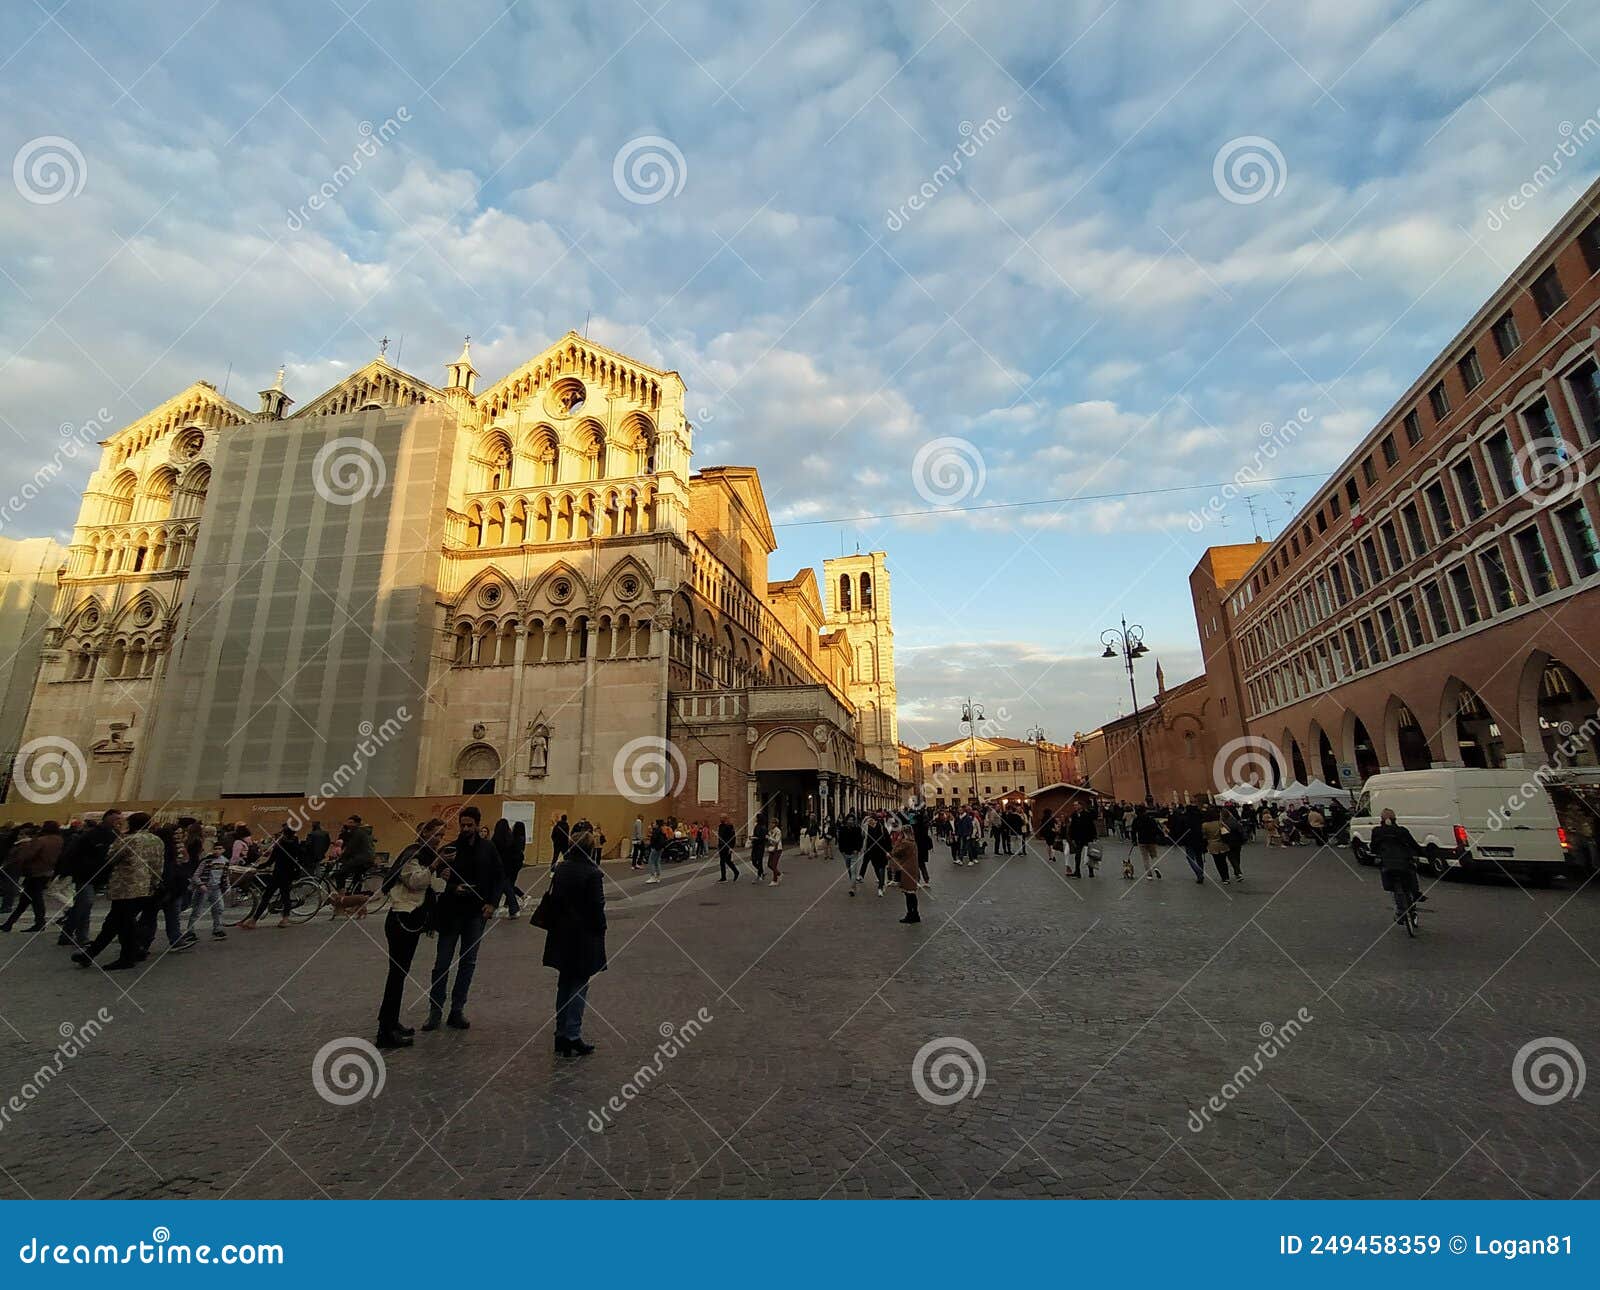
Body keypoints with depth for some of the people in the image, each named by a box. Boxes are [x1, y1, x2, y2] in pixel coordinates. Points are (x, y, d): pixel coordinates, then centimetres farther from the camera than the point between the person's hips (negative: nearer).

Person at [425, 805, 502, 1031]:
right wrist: (452, 887, -23)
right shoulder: (450, 849, -5)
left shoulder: (487, 849, -1)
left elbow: (499, 878, 5)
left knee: (468, 962, 9)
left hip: (477, 913, 2)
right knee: (442, 962, 5)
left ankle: (457, 1010, 21)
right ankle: (435, 1010, 18)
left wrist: (492, 903, -4)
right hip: (452, 912, -2)